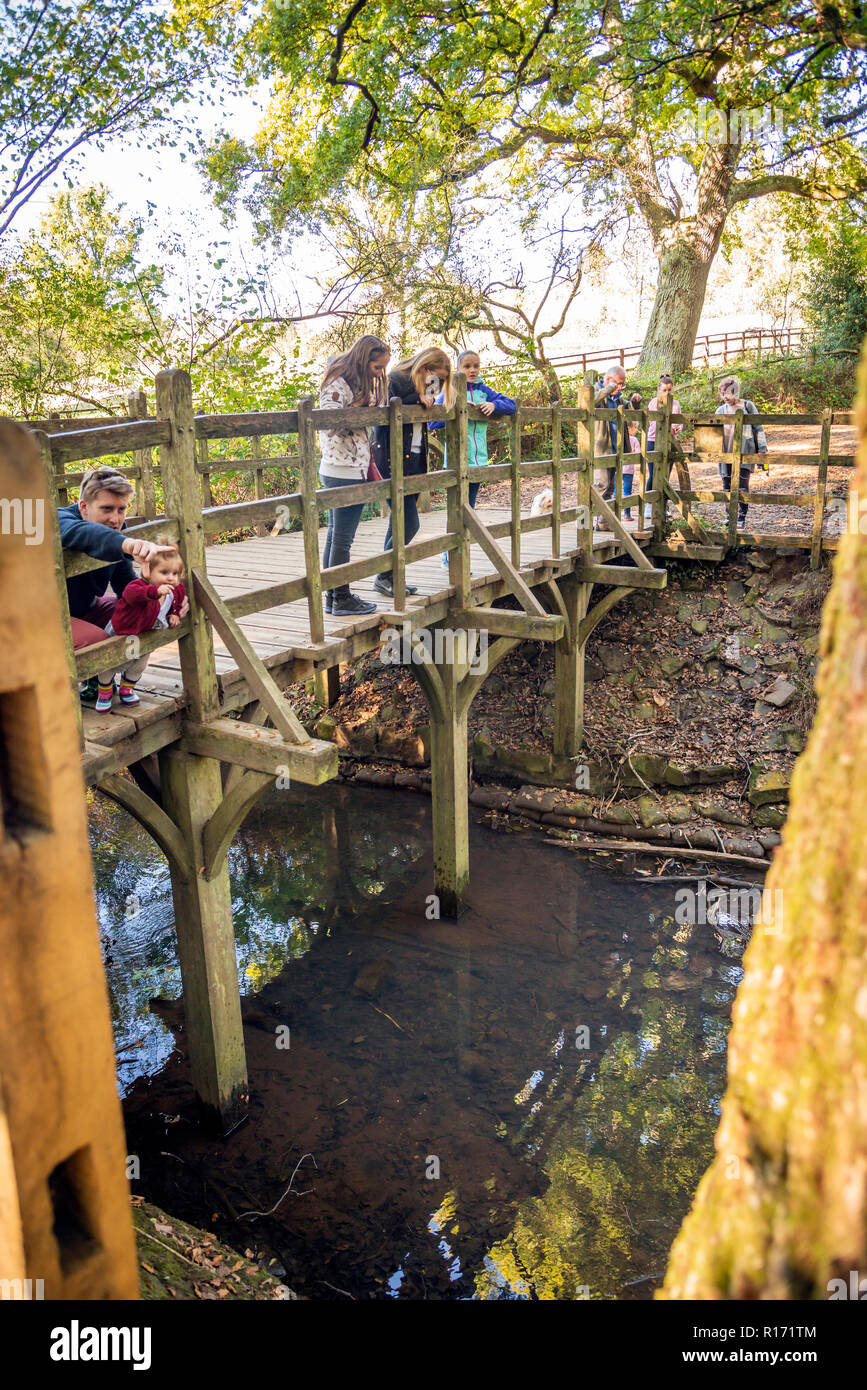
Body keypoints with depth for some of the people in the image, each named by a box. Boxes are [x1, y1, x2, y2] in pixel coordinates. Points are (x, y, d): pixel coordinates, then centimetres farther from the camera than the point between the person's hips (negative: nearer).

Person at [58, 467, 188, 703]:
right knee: (100, 643, -31)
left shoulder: (116, 535, -2)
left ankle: (95, 676, 15)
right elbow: (77, 533, -53)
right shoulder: (59, 521, -27)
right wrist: (127, 544, -74)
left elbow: (128, 586, 1)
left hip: (85, 608, 9)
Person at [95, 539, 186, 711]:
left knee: (139, 666, 14)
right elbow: (132, 593, -64)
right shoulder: (138, 586, -38)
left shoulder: (175, 592, -15)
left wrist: (175, 614, -7)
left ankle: (126, 689, 43)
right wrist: (155, 591, -79)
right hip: (119, 633, -5)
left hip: (144, 637, 5)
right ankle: (104, 693, 31)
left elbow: (178, 601, 11)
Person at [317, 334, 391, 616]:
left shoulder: (358, 383, 18)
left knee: (335, 535, 12)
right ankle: (342, 599, 3)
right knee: (342, 538, -4)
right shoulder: (339, 384, -13)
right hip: (345, 471, -10)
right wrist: (359, 405, -18)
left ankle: (333, 596, 17)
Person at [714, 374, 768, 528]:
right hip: (725, 454, 4)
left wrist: (761, 449, -2)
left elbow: (758, 428, 2)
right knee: (727, 486, 5)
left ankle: (741, 518, 2)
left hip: (744, 453, -4)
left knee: (742, 487, -5)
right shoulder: (720, 410, 12)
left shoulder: (747, 406, 1)